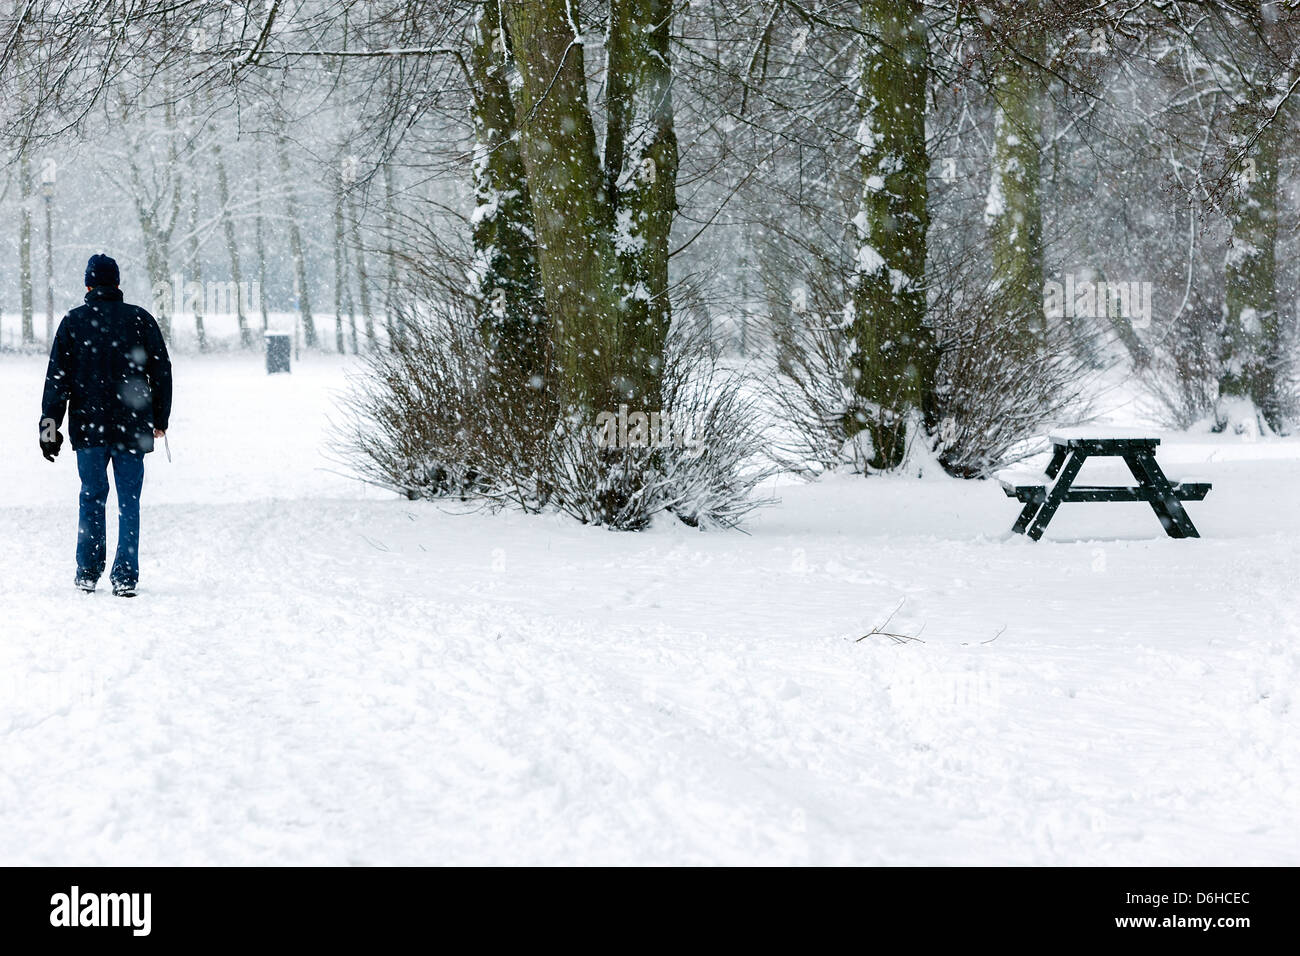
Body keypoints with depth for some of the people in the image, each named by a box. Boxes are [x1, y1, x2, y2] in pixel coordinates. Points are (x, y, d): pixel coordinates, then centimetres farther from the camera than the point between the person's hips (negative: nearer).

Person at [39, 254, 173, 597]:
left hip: (88, 426, 0)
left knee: (92, 498, 12)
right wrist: (159, 419, 14)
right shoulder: (140, 320, 2)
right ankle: (125, 576, -3)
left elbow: (57, 377, 0)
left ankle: (88, 572, 12)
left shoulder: (73, 322, 2)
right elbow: (162, 371, 6)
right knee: (129, 502, 3)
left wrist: (49, 424, 1)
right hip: (132, 427, 0)